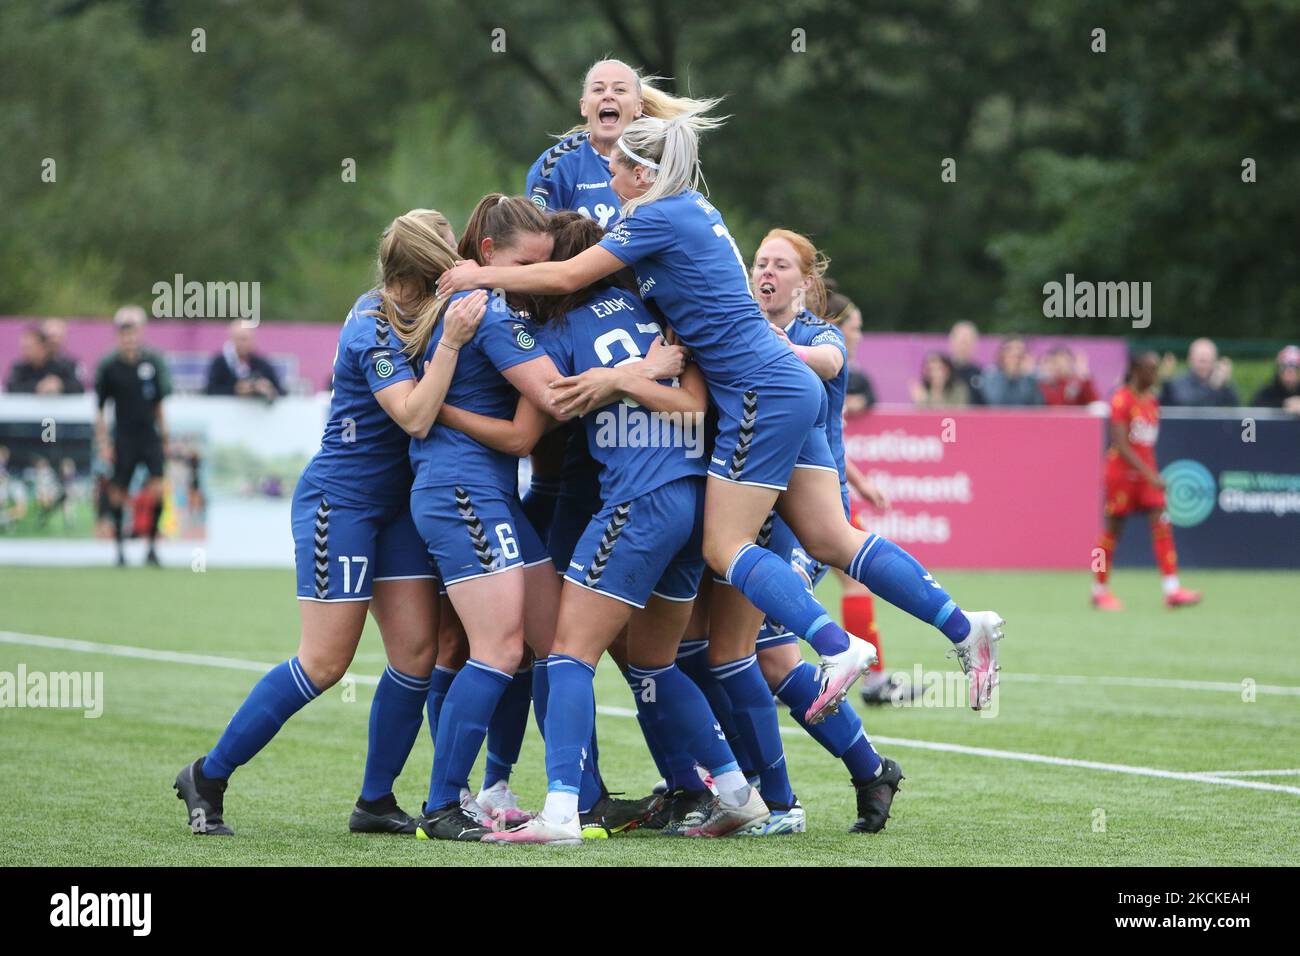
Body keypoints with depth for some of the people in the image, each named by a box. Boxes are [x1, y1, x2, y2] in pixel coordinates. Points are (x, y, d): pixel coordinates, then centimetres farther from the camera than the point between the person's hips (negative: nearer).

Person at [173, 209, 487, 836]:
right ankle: (208, 775, 4)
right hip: (339, 499, -8)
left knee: (417, 653, -1)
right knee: (324, 663, -9)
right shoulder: (373, 331, -20)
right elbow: (415, 417, -27)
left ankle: (375, 801, 8)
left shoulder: (400, 312, 5)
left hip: (396, 503, 8)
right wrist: (450, 341, -36)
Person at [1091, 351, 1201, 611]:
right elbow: (1121, 445, -20)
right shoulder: (1122, 400, -13)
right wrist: (1148, 474, -26)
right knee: (1113, 528, 2)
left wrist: (1153, 475, 16)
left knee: (1162, 526, -7)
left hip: (1146, 474, 6)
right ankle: (1100, 591, 14)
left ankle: (1172, 589, -12)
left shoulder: (1152, 401, 10)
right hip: (1122, 471, -6)